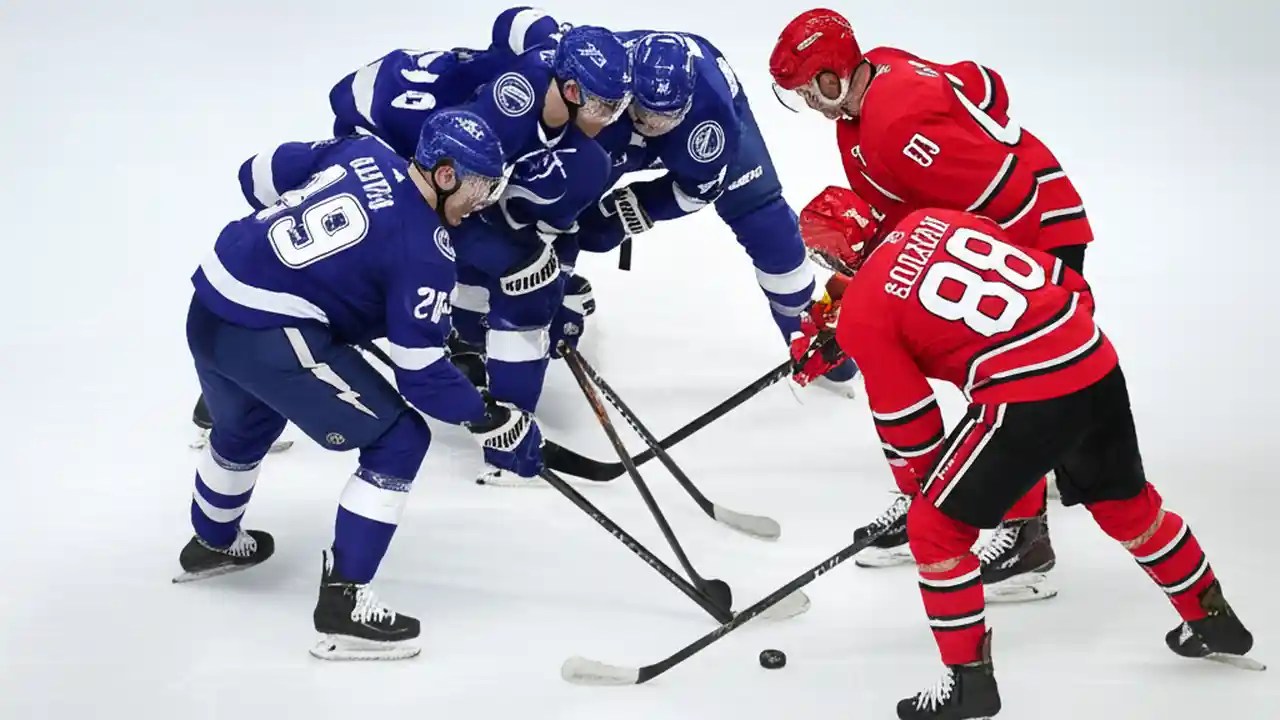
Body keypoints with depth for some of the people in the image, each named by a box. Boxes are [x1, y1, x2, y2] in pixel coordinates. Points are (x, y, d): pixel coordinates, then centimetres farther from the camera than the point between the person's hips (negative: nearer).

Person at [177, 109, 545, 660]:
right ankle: (342, 602, 1)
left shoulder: (361, 153, 8)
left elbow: (258, 176, 19)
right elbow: (421, 372, -10)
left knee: (244, 429, 37)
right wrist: (492, 422, 0)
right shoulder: (425, 249, -11)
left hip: (208, 310, 9)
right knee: (399, 441, 1)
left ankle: (212, 544, 63)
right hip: (270, 337, -9)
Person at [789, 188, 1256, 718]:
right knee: (1125, 502, 30)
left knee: (936, 525, 9)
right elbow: (1059, 276, 17)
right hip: (1097, 363, 8)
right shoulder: (932, 220, 14)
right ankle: (1213, 620, 46)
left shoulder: (860, 313, -2)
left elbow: (907, 421, 2)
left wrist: (918, 487, 19)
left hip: (1027, 401, -7)